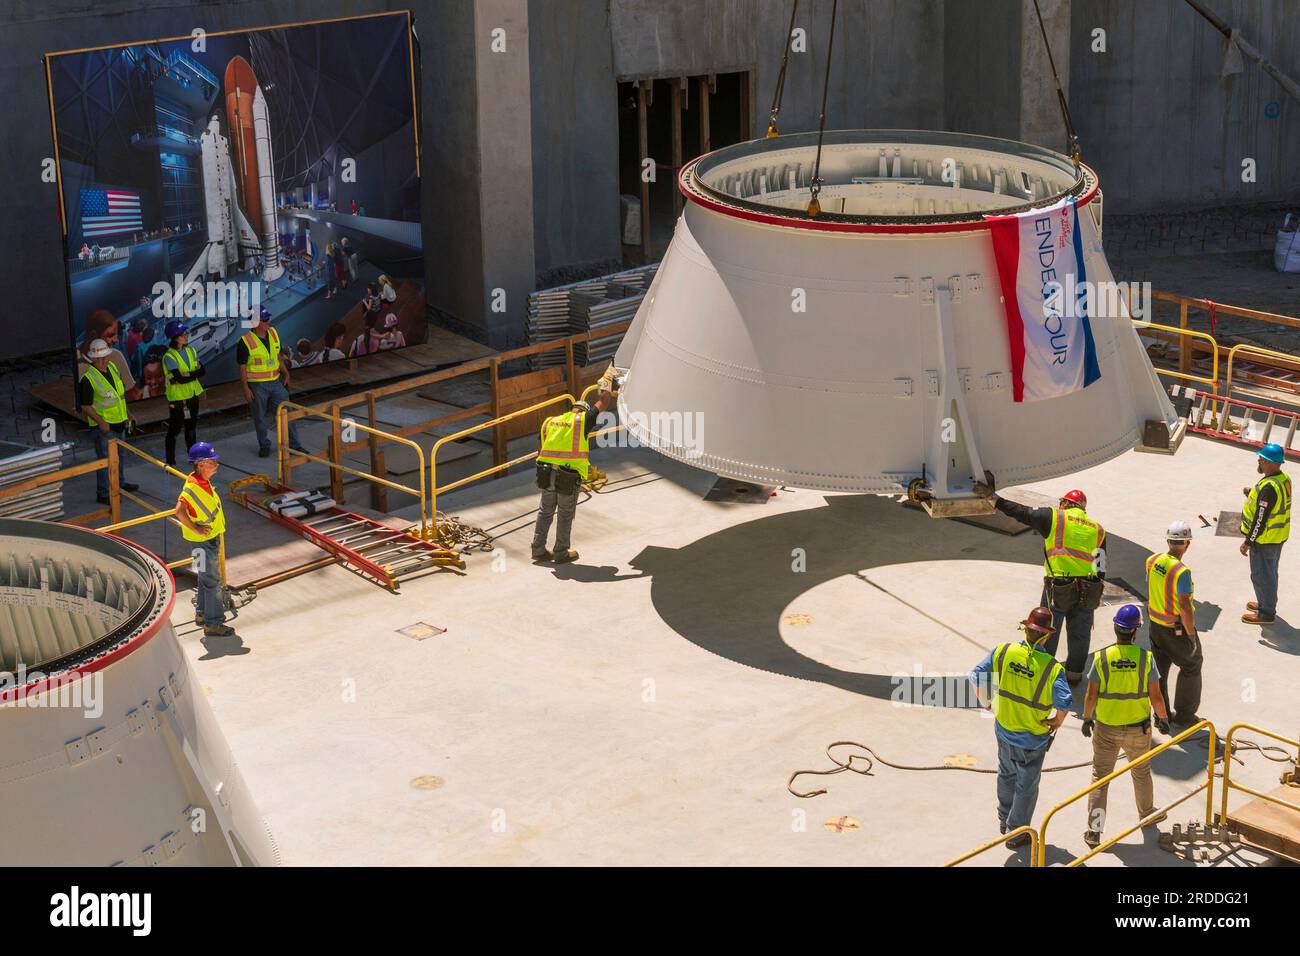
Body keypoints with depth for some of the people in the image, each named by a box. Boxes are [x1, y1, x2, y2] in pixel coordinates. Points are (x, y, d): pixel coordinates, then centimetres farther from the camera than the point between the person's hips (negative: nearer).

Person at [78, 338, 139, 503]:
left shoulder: (112, 367, 4)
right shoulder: (88, 378, -20)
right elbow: (85, 405, -19)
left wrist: (126, 413, 16)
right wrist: (100, 421, -25)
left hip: (119, 421, 8)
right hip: (104, 425, -8)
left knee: (121, 455, 23)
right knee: (105, 459, -5)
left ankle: (120, 483, 41)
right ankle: (102, 494, 2)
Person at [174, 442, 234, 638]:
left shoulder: (203, 482, 3)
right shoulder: (192, 487, -26)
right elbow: (179, 511, -38)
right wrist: (196, 528, -29)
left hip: (211, 538, 10)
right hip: (203, 541, -10)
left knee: (206, 577, 22)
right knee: (212, 581, -3)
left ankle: (202, 614, 37)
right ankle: (213, 624, 4)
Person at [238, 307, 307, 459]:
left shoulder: (273, 334, 3)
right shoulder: (246, 342, -14)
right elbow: (242, 367, -10)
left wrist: (285, 373, 11)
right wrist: (246, 389, -13)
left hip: (275, 382, 4)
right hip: (257, 386, -4)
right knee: (260, 418, 8)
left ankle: (294, 444, 9)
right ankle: (264, 445, 24)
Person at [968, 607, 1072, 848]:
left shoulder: (1002, 652, -14)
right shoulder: (1052, 667, -23)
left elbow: (976, 676, -9)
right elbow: (1065, 702, -31)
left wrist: (987, 703, 7)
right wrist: (1058, 721, -9)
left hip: (1003, 729, 4)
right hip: (1033, 738, -4)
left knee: (1007, 775, 28)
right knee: (1026, 785, 15)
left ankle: (1005, 819, 47)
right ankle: (1016, 833, 28)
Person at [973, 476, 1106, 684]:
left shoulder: (1054, 518, -4)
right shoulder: (1097, 530, 10)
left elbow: (1019, 512, -1)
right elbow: (1101, 567, 11)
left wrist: (992, 496, 8)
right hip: (1087, 591, 4)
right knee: (1079, 633, 15)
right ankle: (1074, 673, 26)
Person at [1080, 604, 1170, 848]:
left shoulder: (1101, 658, -13)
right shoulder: (1145, 658, -14)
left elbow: (1091, 695, -9)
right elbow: (1156, 697, -9)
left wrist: (1087, 719, 7)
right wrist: (1163, 718, 8)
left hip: (1106, 729, 0)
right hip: (1138, 728, 0)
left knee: (1100, 776, 8)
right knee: (1142, 772, 24)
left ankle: (1094, 830, 5)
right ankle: (1147, 814, 44)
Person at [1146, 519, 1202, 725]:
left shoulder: (1152, 561, -6)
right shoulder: (1181, 571, -28)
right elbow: (1185, 607, -26)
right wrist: (1191, 634, -14)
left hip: (1155, 624, 7)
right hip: (1177, 629, -7)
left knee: (1159, 668, 18)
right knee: (1191, 667, 13)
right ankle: (1185, 713, 20)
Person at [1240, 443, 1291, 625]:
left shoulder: (1268, 487, -29)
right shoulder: (1285, 479, 1)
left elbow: (1261, 518, -26)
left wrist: (1248, 542, -17)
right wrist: (1252, 495, 1)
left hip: (1265, 540, -9)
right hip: (1279, 537, 9)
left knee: (1262, 575, 5)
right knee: (1270, 572, 24)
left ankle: (1266, 614, 15)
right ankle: (1267, 604, 39)